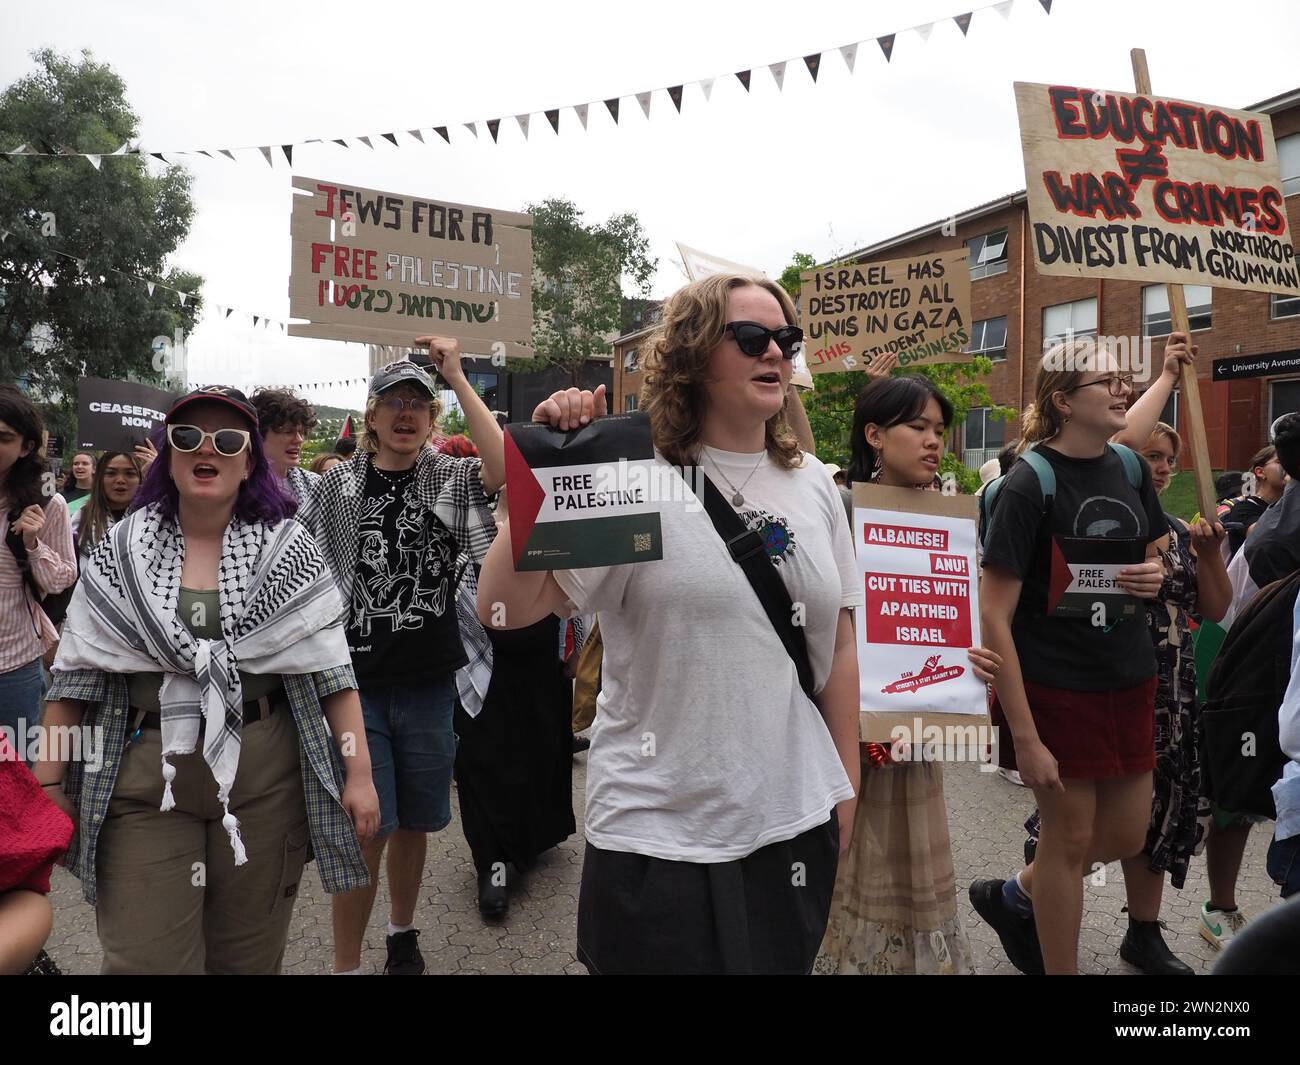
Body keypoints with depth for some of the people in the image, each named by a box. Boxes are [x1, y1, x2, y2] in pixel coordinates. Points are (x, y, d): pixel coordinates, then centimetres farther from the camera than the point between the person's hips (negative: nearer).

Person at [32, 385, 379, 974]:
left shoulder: (288, 547, -1)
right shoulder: (121, 549, 3)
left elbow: (331, 666, -3)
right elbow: (77, 669, 5)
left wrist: (359, 770, -7)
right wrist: (50, 778, 3)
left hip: (265, 772, -1)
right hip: (146, 775, 1)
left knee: (249, 953, 12)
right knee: (144, 959, 4)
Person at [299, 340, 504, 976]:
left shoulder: (448, 479, 1)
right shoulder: (339, 485, 2)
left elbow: (503, 468, -22)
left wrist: (458, 377, -19)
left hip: (429, 681, 1)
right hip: (356, 680, -1)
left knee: (414, 822, 15)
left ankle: (403, 930, 38)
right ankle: (345, 964, 15)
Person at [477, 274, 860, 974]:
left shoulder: (813, 484, 5)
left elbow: (837, 645, 10)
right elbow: (503, 609, -19)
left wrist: (847, 783, 11)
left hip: (797, 822, 5)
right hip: (661, 833, -5)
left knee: (785, 959, 20)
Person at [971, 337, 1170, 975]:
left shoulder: (1130, 467, 3)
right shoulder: (1030, 483, -17)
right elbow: (994, 618, -20)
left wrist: (1156, 574, -5)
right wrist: (1025, 737, -21)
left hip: (1128, 682, 7)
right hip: (1055, 688, -7)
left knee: (1126, 836, 16)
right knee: (1070, 837, 7)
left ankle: (1013, 898, 40)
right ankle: (1060, 967, 31)